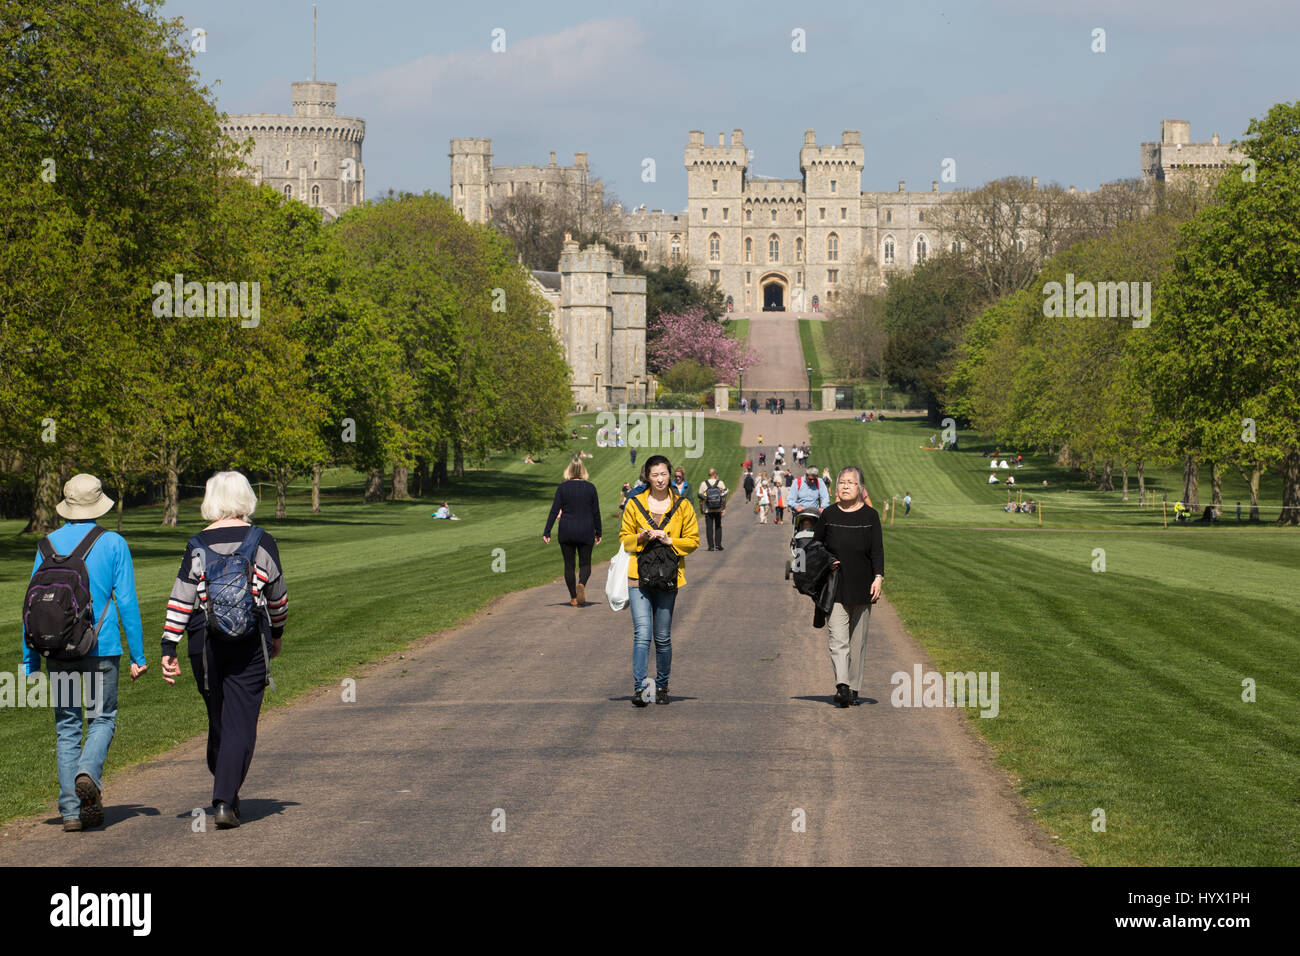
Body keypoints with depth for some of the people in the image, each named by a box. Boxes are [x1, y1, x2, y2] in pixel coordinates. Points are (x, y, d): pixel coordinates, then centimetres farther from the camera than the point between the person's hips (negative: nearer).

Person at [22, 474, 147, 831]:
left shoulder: (47, 545, 5)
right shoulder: (113, 544, -3)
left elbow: (32, 605, 5)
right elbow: (127, 602, -5)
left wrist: (30, 662, 10)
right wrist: (138, 656, 0)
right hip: (101, 648, -2)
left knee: (67, 727, 8)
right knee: (101, 718, 12)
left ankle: (71, 811, 2)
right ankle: (88, 772, -17)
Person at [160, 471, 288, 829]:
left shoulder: (198, 545, -1)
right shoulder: (262, 542, -2)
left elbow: (180, 601, -4)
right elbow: (278, 596, 8)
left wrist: (169, 650, -1)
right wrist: (276, 634, 24)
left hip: (206, 643, 2)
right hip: (251, 642, -2)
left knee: (218, 719, 17)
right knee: (241, 722, -2)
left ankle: (225, 792, 30)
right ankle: (225, 801, -12)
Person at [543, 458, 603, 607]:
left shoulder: (563, 487, -4)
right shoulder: (590, 487, -1)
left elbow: (554, 510, -6)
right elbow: (596, 512, 3)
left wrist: (547, 532, -4)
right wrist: (598, 533, 12)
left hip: (566, 532, 0)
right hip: (586, 531, 0)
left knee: (569, 565, 10)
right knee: (585, 564, 9)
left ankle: (573, 598, 9)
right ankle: (581, 584, -22)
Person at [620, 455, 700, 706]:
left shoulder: (682, 506, 7)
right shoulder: (635, 504, 7)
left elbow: (693, 540, 7)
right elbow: (624, 538, 12)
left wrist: (669, 540, -10)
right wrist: (641, 537, -9)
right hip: (639, 576, -1)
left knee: (663, 637, 6)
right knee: (642, 633, -14)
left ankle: (662, 686, 21)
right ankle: (640, 688, -17)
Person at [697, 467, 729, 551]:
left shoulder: (703, 484, -3)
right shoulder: (720, 483, -2)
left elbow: (701, 498, -2)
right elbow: (724, 497, -5)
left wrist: (701, 509, 7)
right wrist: (724, 508, 0)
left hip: (708, 510, -1)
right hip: (718, 509, 1)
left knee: (709, 528, 4)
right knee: (718, 527, 13)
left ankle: (711, 546, -1)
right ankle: (718, 545, 7)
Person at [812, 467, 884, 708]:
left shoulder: (869, 516, 2)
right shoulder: (828, 515, 3)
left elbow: (877, 550, 0)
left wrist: (878, 577, -12)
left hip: (862, 588, 1)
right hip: (834, 588, -1)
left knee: (857, 641, 7)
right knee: (838, 639, -13)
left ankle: (853, 689, 16)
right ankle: (842, 687, -22)